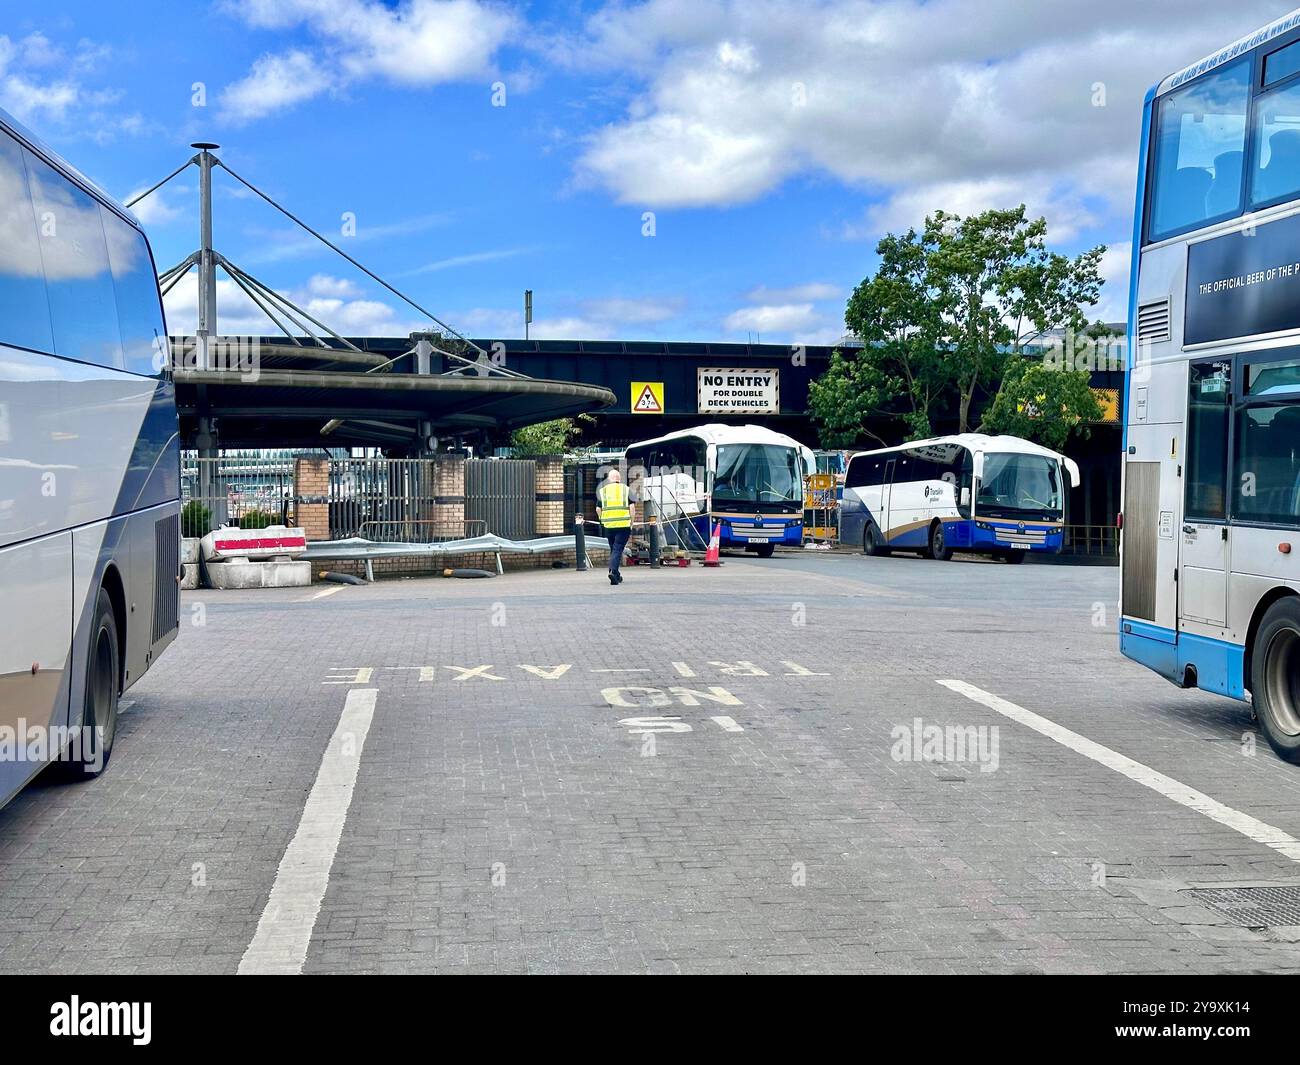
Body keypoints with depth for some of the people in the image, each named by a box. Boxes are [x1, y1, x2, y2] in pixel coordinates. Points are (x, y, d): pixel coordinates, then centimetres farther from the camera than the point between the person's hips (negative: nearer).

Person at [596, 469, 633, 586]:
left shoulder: (602, 490, 8)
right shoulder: (626, 489, 4)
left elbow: (598, 509, 5)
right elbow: (631, 507, -3)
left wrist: (603, 521, 17)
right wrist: (631, 521, 4)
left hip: (608, 525, 2)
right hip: (624, 524, -2)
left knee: (613, 549, 15)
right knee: (618, 549, -4)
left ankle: (617, 576, 21)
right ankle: (613, 571, -23)